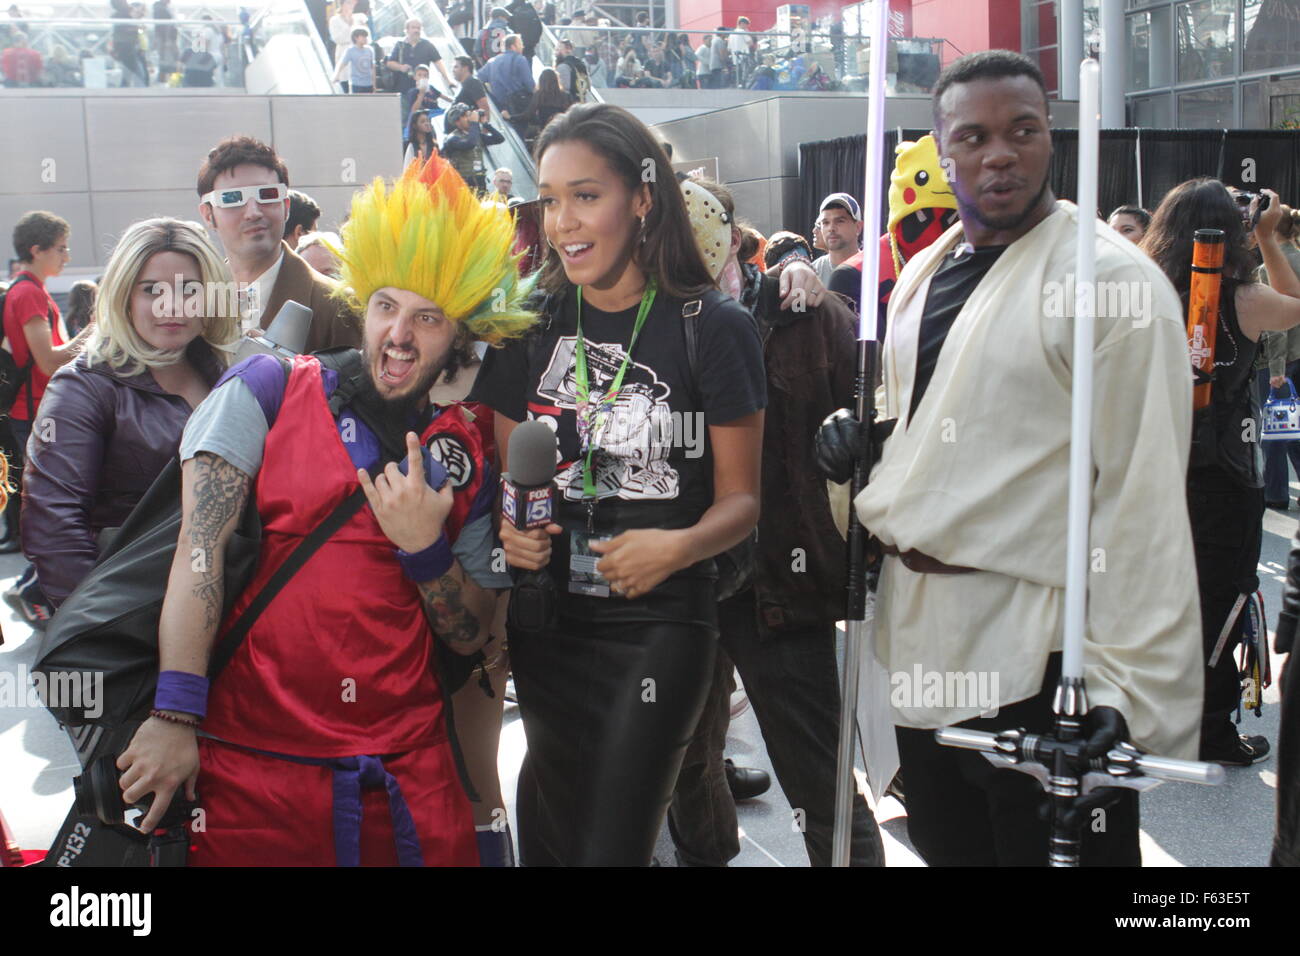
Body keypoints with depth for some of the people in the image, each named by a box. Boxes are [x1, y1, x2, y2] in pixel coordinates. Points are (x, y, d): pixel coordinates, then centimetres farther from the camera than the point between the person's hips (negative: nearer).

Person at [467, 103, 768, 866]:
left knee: (613, 842, -4)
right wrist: (507, 530, -10)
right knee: (554, 834, 16)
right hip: (548, 623, 4)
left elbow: (741, 496, -4)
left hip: (660, 624, -4)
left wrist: (679, 546, -22)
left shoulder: (714, 329, -7)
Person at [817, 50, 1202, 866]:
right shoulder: (923, 274, 11)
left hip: (1038, 647, -7)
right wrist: (855, 434, 2)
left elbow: (1143, 497, -18)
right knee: (946, 845, 19)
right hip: (921, 631, 7)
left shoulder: (1111, 278, -13)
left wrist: (1130, 687, -21)